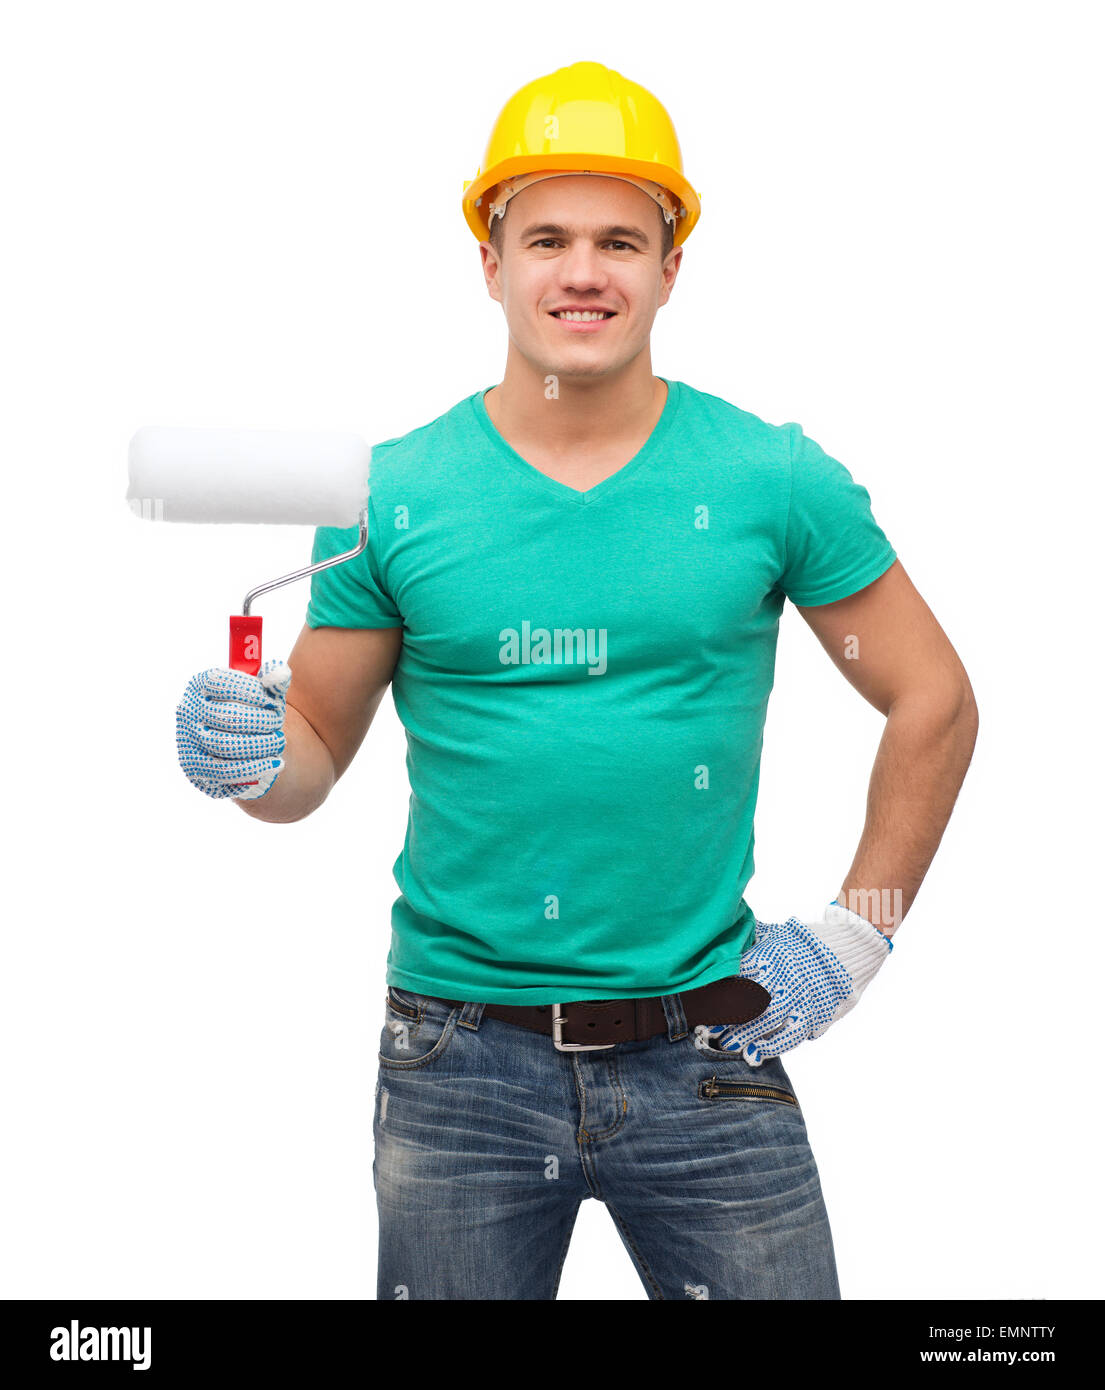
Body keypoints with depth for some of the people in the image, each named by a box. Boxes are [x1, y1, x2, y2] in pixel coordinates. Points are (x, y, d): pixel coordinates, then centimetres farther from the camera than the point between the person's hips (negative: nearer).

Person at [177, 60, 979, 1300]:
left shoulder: (773, 480, -3)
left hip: (705, 1053, 0)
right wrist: (256, 759, -18)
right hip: (461, 1059, 1)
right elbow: (315, 750, 4)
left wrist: (857, 932, 1)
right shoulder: (392, 496, -2)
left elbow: (931, 702, 5)